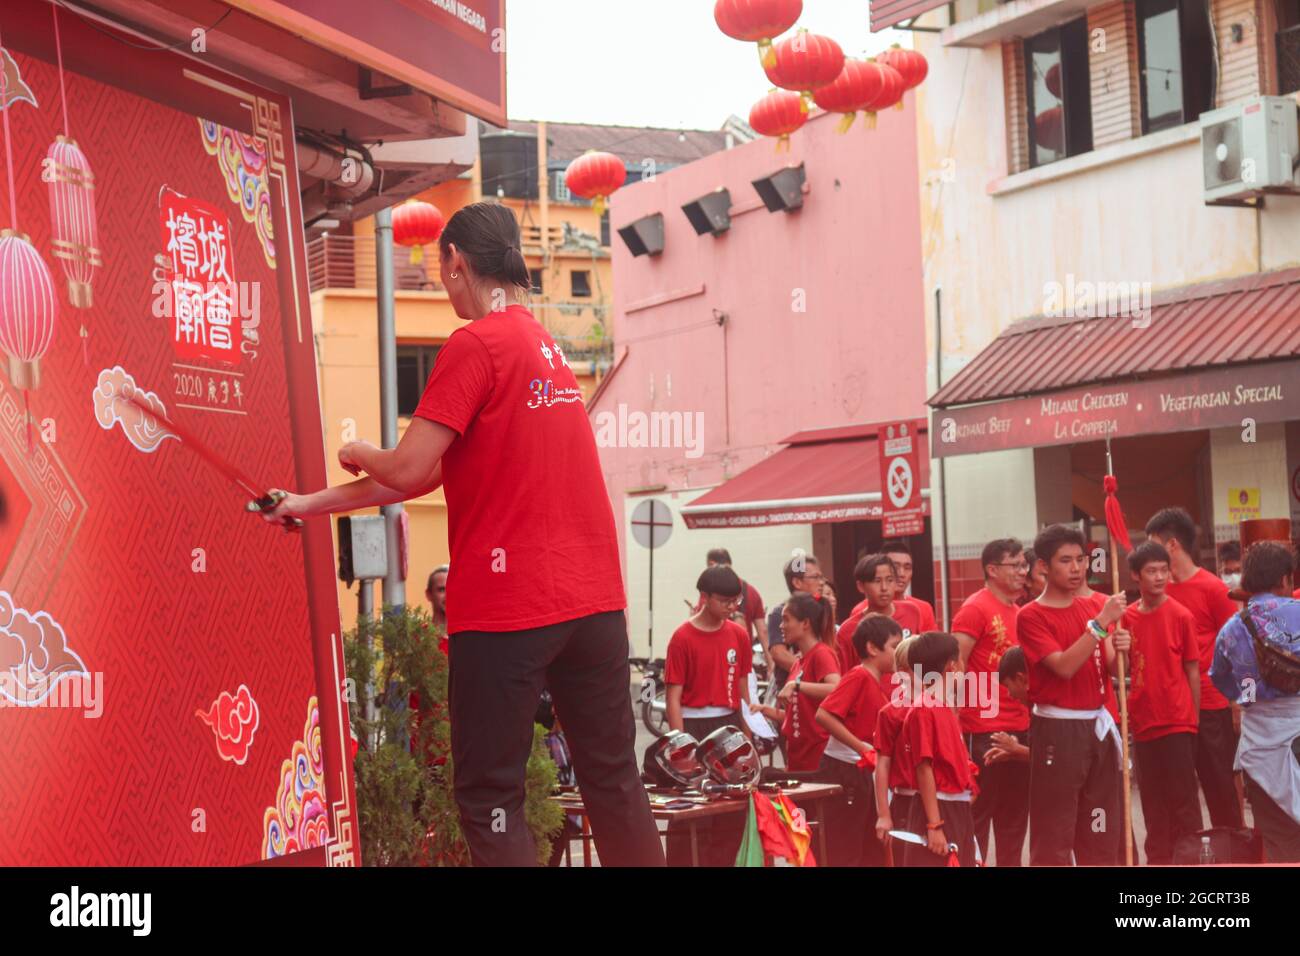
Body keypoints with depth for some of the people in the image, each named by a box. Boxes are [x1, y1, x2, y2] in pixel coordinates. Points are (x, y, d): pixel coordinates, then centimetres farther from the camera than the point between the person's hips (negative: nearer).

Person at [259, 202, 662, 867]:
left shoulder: (475, 345, -9)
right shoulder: (548, 345, 17)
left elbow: (409, 472, -14)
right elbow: (436, 475, 19)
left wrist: (358, 455, 10)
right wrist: (310, 505, 23)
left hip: (507, 610, -8)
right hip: (594, 600, 8)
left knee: (489, 799, 2)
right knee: (613, 781, 12)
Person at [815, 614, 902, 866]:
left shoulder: (879, 684, 11)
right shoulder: (858, 677, -15)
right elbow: (824, 715, -25)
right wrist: (862, 748, -24)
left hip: (865, 771, 9)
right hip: (843, 770, -9)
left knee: (873, 849, 14)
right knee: (845, 850, -3)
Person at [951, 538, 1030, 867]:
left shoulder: (1018, 613, 15)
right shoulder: (976, 609, -9)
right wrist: (955, 722, -19)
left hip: (1019, 728, 8)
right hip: (983, 731, -8)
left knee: (1014, 816, 13)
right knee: (977, 814, -1)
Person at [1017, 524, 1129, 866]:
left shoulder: (1093, 609, 12)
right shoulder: (1031, 616, -7)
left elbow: (1107, 669, 9)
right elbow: (1064, 666, -19)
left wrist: (1119, 649, -13)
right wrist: (1101, 623, -22)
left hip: (1098, 725, 6)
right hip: (1058, 731, -6)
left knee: (1101, 827, 10)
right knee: (1054, 833, -3)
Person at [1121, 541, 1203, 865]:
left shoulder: (1181, 616, -7)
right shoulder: (1127, 618, 5)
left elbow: (1192, 671, -3)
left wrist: (1194, 720, -4)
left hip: (1177, 721, -4)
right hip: (1143, 722, 4)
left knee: (1183, 797, -1)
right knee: (1152, 799, 12)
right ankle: (1158, 860, 21)